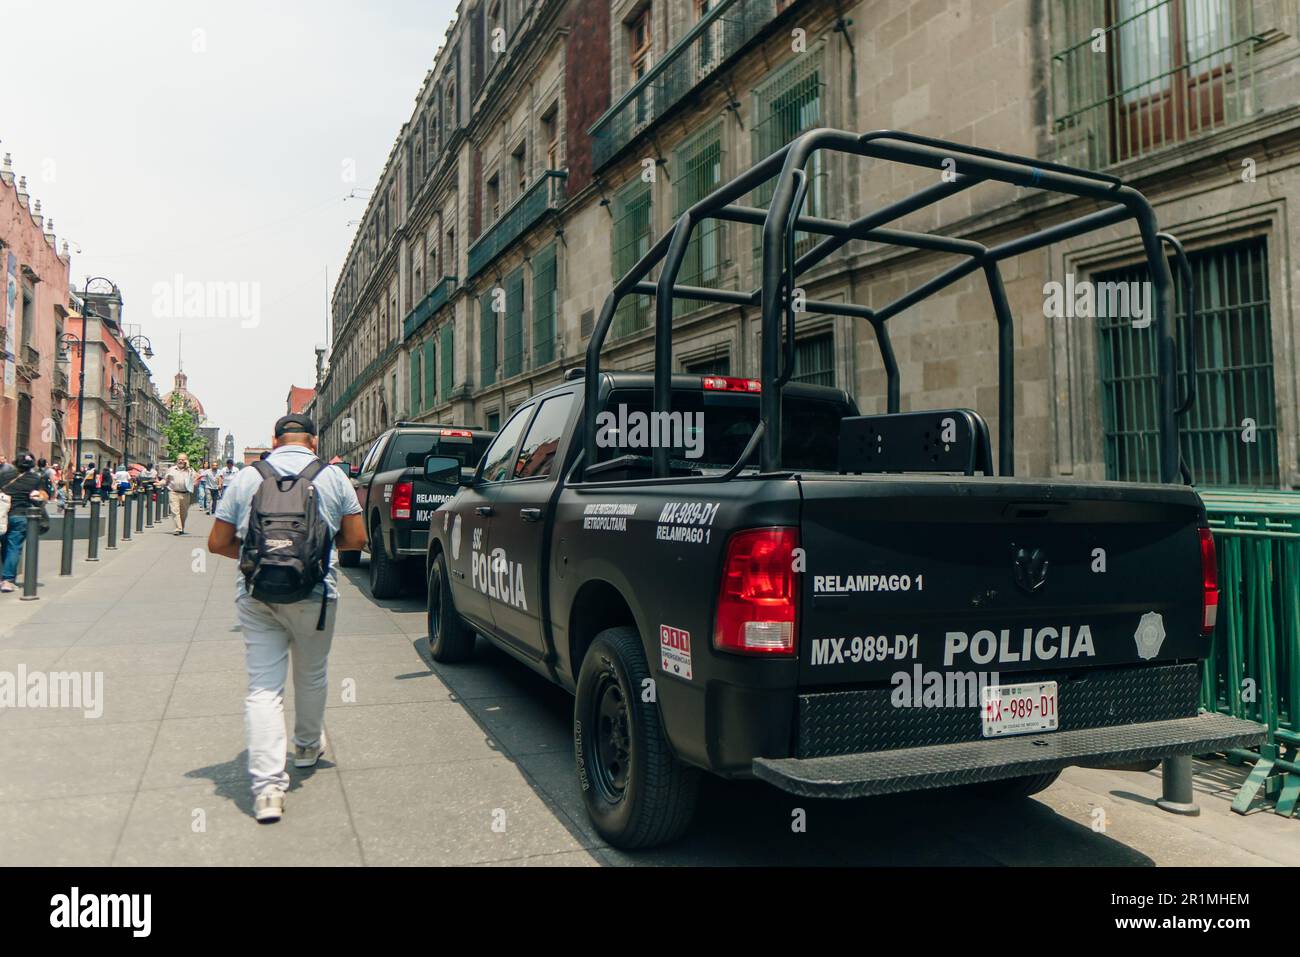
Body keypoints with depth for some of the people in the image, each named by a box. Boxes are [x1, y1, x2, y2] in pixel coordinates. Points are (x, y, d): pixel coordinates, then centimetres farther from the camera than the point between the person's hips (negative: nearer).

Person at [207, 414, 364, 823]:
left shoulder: (246, 477, 4)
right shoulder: (333, 476, 2)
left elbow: (217, 543, 5)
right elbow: (356, 538, 2)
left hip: (255, 596, 0)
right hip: (315, 594, 0)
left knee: (263, 686, 2)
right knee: (311, 675, 20)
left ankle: (267, 786, -6)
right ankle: (308, 746, 41)